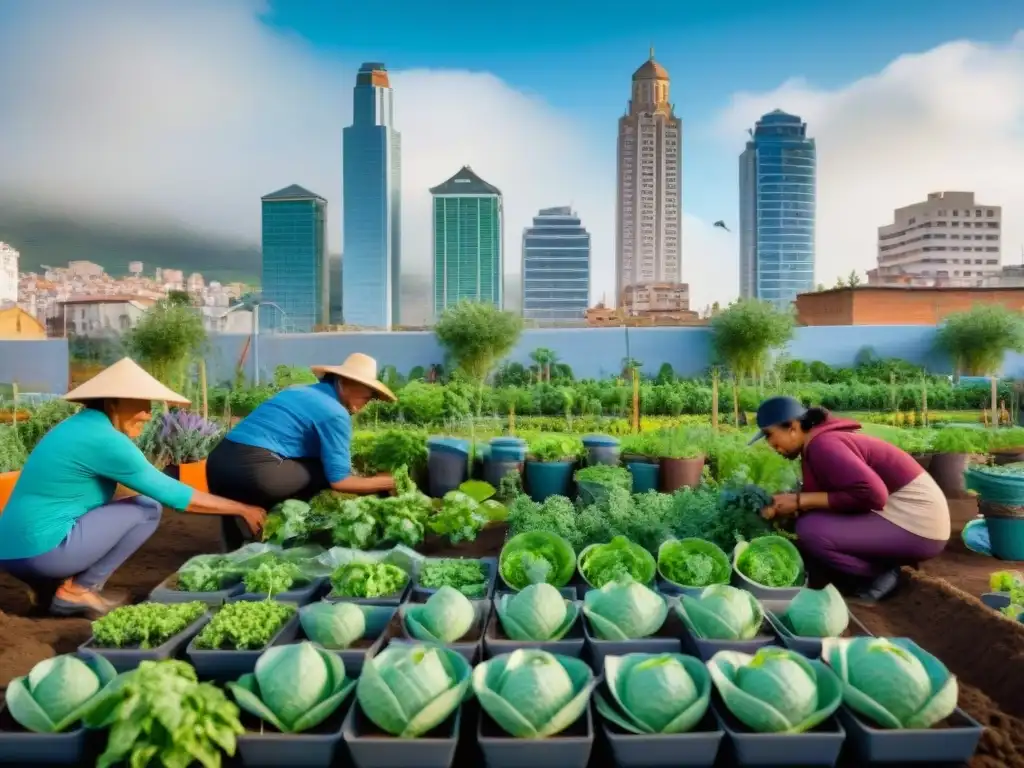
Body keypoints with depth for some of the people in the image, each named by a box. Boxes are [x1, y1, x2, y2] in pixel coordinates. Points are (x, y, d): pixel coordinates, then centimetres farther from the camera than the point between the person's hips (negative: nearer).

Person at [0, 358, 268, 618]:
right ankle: (77, 591, -1)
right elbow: (172, 494, -12)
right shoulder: (104, 439, -16)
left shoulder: (80, 426, 11)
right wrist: (242, 509, -5)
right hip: (41, 551, -9)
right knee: (148, 509, -5)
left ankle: (49, 584, 14)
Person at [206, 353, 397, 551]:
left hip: (218, 462, 9)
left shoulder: (300, 392, 23)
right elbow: (339, 480, -3)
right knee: (326, 474, 8)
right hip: (254, 469, -9)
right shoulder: (335, 413, -3)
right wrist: (385, 483, 12)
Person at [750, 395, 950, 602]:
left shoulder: (822, 445, -21)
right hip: (900, 513, 10)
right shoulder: (819, 442, 9)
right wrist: (775, 510, -6)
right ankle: (882, 562, 12)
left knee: (809, 530, -22)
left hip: (916, 525, -10)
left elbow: (871, 494, -31)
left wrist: (801, 500, -24)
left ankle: (881, 573, -1)